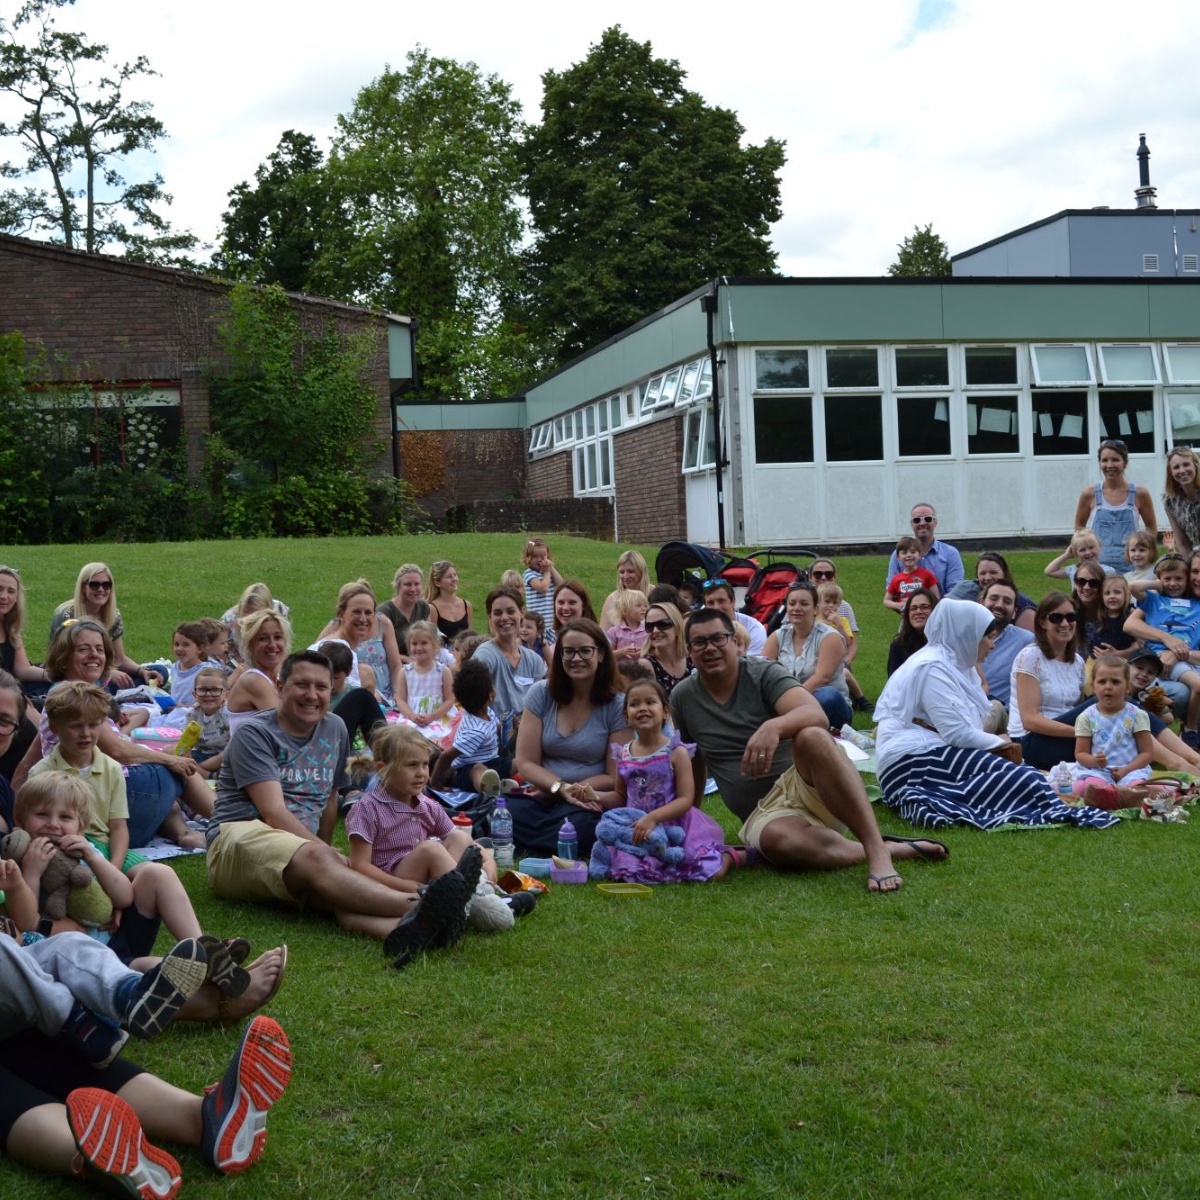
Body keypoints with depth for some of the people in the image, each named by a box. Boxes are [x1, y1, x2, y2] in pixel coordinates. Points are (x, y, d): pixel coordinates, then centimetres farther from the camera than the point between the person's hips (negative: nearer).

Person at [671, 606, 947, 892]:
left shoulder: (764, 674, -4)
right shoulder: (682, 699, 6)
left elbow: (817, 715, -23)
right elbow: (693, 763, 21)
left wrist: (773, 726, -42)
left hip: (806, 785, -1)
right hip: (764, 814, 2)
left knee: (810, 736, -37)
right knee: (776, 839, -39)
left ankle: (877, 849, -38)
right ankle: (896, 849, -23)